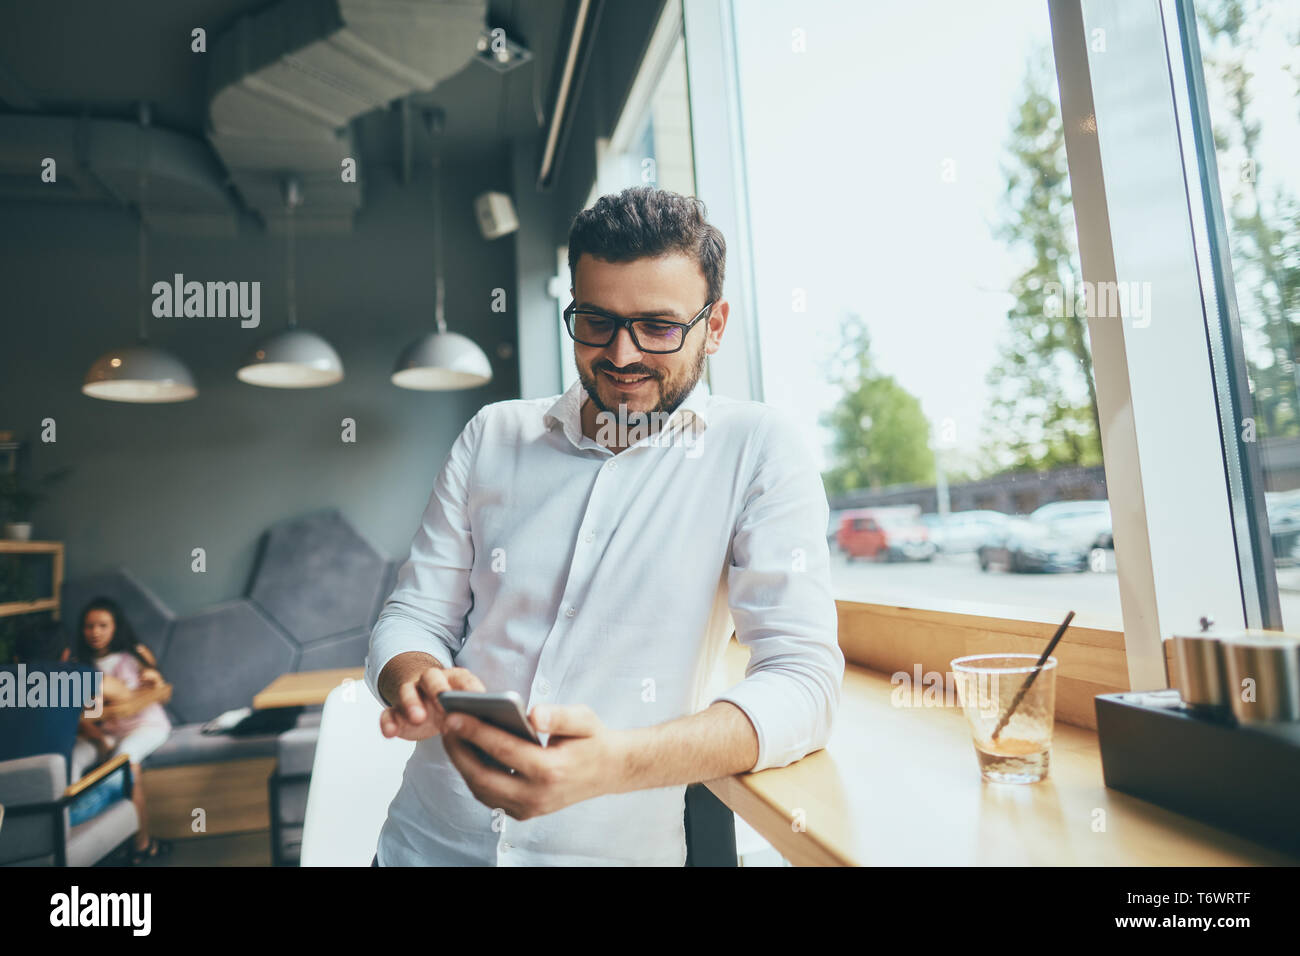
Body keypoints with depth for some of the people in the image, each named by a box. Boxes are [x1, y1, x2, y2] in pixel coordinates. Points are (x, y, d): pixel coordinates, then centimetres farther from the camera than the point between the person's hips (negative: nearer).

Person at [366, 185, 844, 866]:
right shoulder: (493, 435, 5)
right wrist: (422, 686, -16)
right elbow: (412, 616, 7)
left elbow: (803, 680, -13)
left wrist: (614, 763, -27)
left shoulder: (758, 449, -7)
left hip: (620, 848, -4)